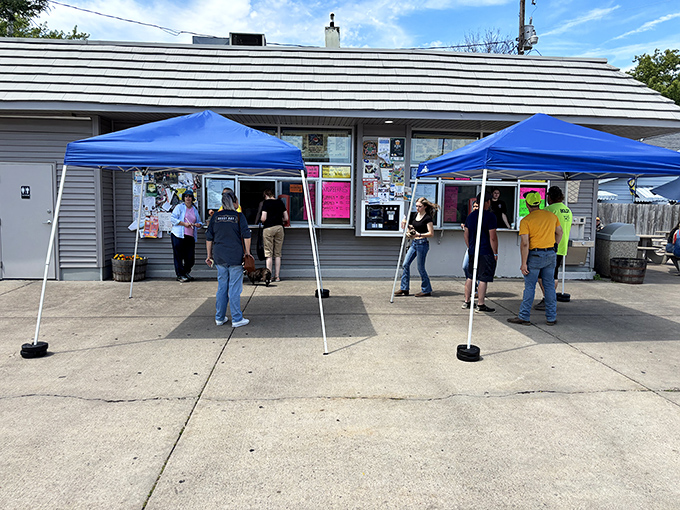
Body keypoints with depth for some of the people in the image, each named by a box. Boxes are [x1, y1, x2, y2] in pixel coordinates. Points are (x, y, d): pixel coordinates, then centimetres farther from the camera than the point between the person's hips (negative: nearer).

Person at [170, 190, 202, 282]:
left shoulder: (195, 210, 18)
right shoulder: (179, 207, 3)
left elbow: (199, 222, 25)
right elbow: (172, 219, -5)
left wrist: (198, 224, 1)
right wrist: (184, 224, -14)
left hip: (190, 237, 4)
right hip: (178, 236, -4)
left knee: (191, 258, 3)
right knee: (178, 256, -1)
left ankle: (186, 272, 26)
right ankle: (180, 275, 8)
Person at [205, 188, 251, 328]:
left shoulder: (216, 216, 7)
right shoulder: (239, 216, -4)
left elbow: (209, 237, 9)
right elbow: (246, 236, -7)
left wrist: (209, 255, 17)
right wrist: (248, 252, 2)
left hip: (219, 258, 4)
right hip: (235, 257, -4)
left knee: (221, 288, 13)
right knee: (234, 289, 1)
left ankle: (219, 318, 20)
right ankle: (237, 319, 6)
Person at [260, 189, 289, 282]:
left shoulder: (266, 202, -2)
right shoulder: (280, 202, 11)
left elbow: (263, 218, -9)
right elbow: (286, 218, 10)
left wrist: (262, 221, 13)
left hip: (268, 228, -4)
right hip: (279, 228, 4)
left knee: (268, 253, 0)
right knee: (277, 254, 8)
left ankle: (269, 276, -1)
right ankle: (277, 276, 9)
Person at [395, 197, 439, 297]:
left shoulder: (427, 218, -11)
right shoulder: (413, 215, 9)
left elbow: (431, 234, -14)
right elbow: (404, 224, 21)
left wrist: (419, 235, -25)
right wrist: (407, 225, -2)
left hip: (422, 244, -7)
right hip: (414, 243, 7)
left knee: (420, 267, -2)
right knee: (405, 264, 4)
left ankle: (427, 290, 13)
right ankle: (404, 289, 11)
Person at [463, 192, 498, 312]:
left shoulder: (471, 215, 9)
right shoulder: (490, 216, -12)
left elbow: (466, 234, 14)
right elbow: (492, 237, -15)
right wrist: (495, 253, -7)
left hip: (472, 252, 7)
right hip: (486, 252, -7)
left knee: (470, 277, 14)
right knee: (483, 279, -1)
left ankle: (467, 301, 21)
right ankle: (480, 304, 3)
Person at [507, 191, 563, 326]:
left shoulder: (526, 220, -12)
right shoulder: (551, 215, 6)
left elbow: (524, 243, -16)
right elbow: (559, 232, 19)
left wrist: (523, 263, -14)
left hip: (535, 255, -5)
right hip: (550, 255, 5)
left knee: (529, 286, 1)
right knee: (549, 286, 11)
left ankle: (524, 317, 6)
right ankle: (551, 318, 16)